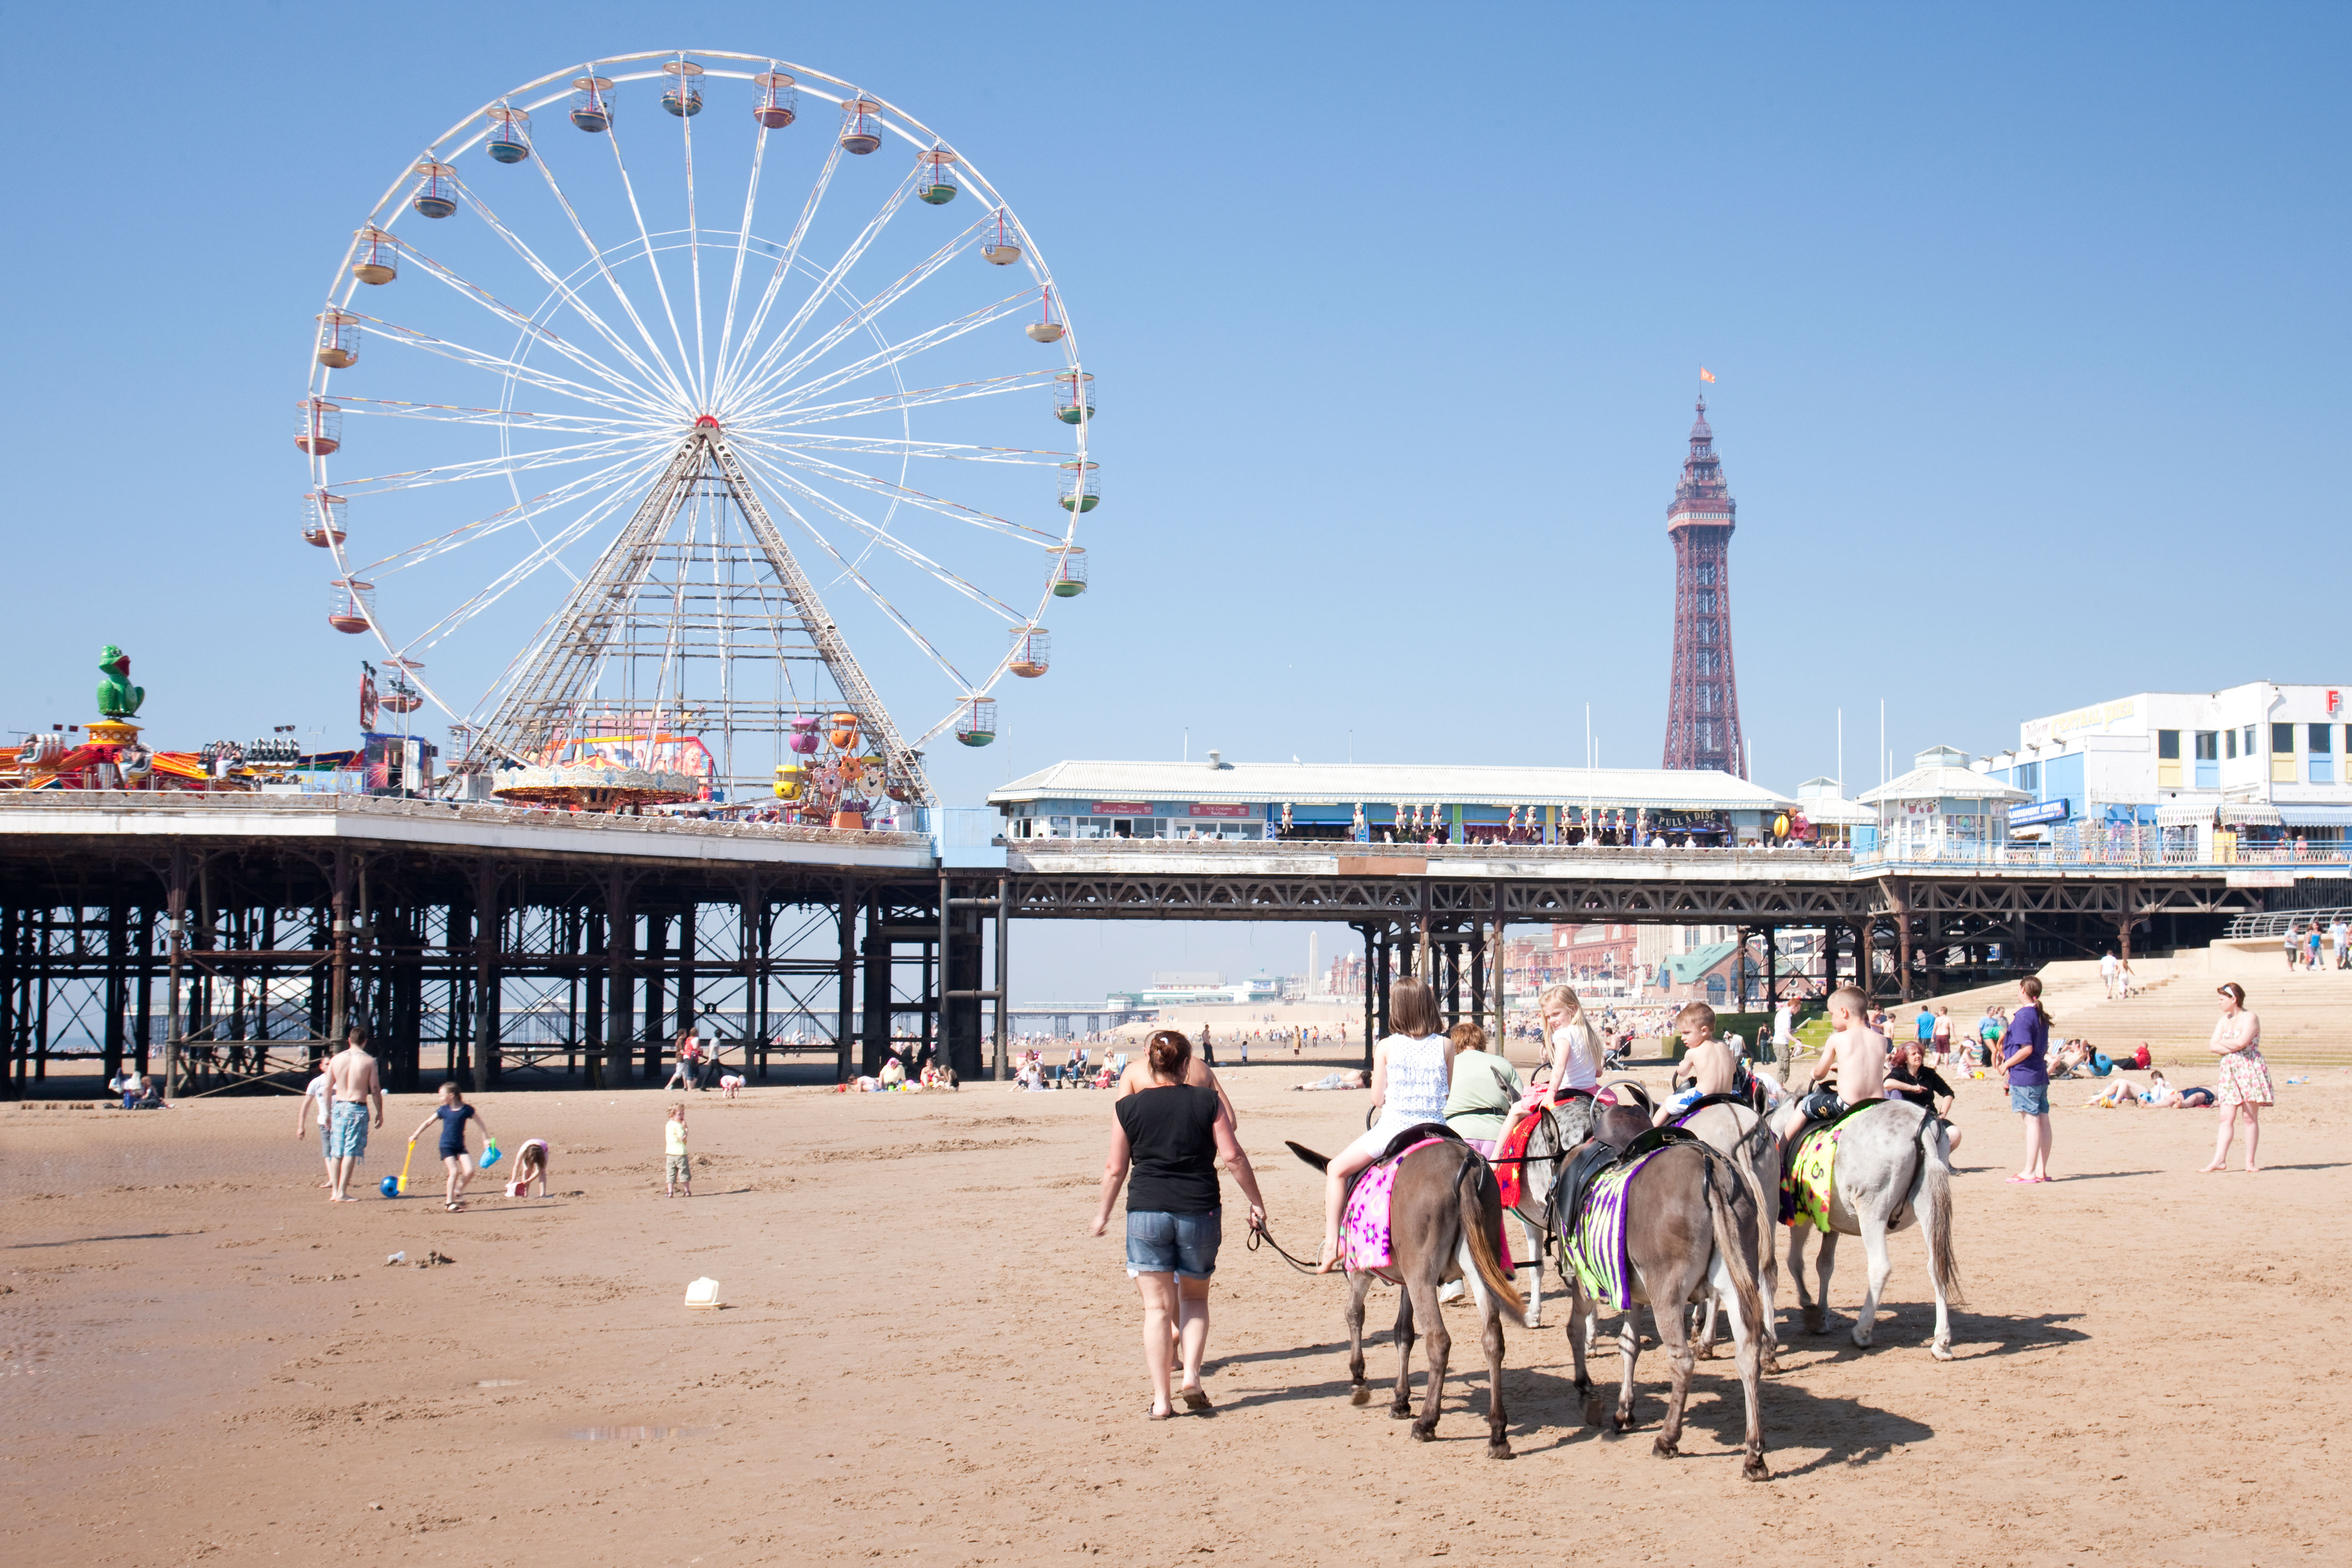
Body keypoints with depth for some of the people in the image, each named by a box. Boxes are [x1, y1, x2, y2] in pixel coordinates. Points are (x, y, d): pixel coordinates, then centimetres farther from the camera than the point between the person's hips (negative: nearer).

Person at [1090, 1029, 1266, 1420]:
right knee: (1194, 1297, 19)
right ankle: (1192, 1376, 1)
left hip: (1146, 1211, 0)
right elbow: (1233, 1157, -1)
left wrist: (1103, 1213, 19)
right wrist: (1256, 1202, 8)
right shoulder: (1206, 1102, 1)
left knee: (1158, 1307, 4)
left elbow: (1115, 1168, 5)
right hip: (1199, 1211, 0)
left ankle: (1161, 1399, 2)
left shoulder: (1127, 1108, 2)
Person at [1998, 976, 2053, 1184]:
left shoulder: (2023, 1015, -15)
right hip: (2041, 1075, 9)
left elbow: (2026, 1049, -22)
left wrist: (2007, 1063, -10)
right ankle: (2041, 1170, 12)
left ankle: (2029, 1172, -5)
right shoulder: (2041, 1016, 12)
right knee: (2043, 1120, 7)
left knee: (2032, 1121, -7)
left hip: (2024, 1075, -9)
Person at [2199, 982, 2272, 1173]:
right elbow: (2214, 1047, 5)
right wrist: (2232, 1047, -11)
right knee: (2226, 1118, -1)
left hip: (2251, 1069, -6)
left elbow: (2240, 1042, -19)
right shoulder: (2223, 1021, 15)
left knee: (2251, 1117, -2)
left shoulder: (2250, 1018, -5)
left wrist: (2223, 1043, -1)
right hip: (2230, 1071, 6)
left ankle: (2250, 1162, 2)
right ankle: (2219, 1160, -6)